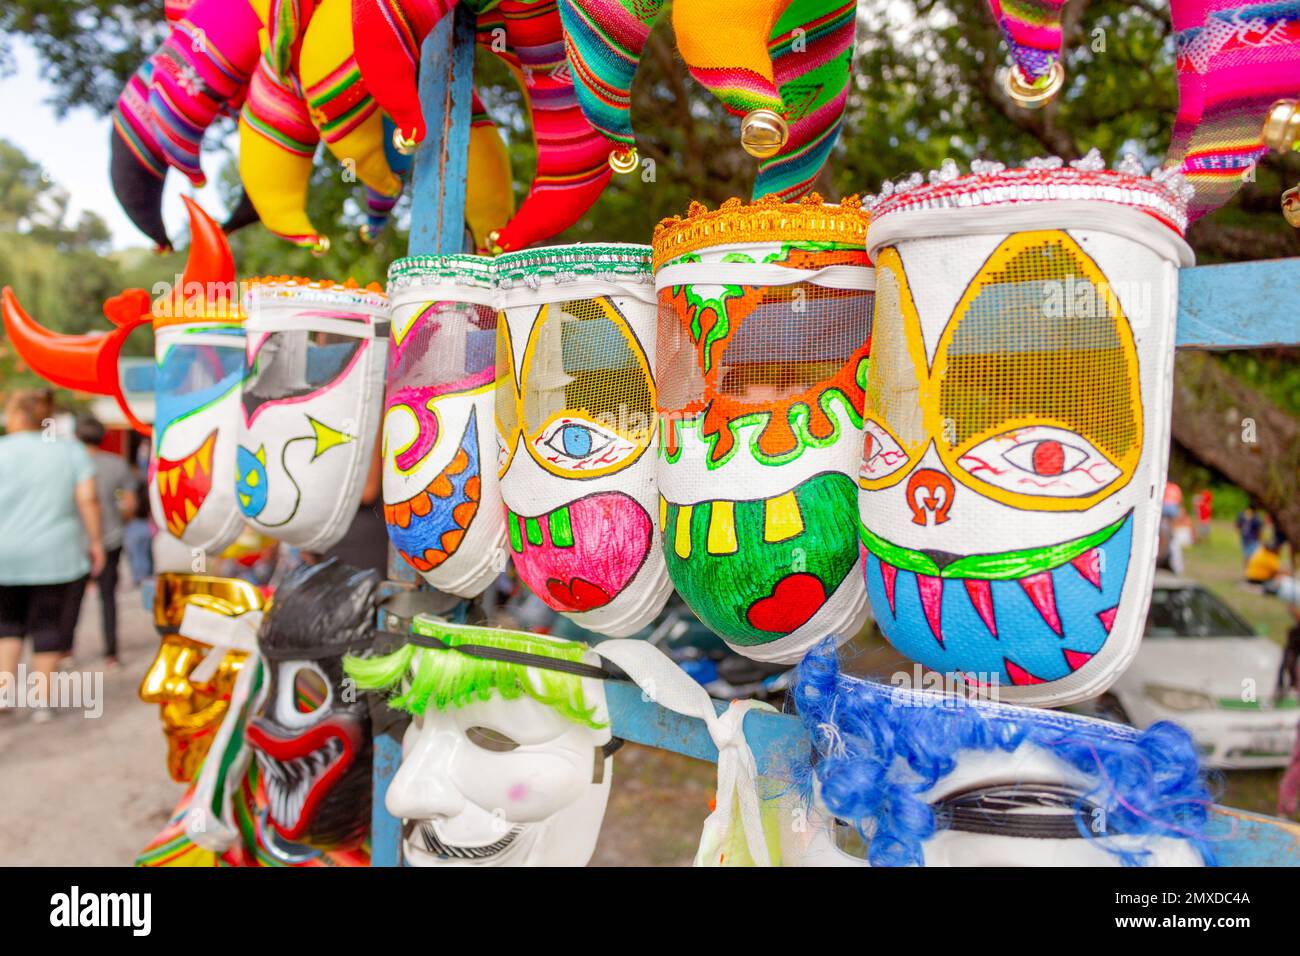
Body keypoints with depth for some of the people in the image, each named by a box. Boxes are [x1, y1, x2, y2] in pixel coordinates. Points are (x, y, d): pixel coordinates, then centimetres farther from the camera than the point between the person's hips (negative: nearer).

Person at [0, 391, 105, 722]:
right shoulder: (72, 450, 2)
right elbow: (88, 499, -7)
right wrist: (95, 541, -1)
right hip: (57, 555, 0)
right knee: (48, 626, 9)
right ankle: (42, 701, 11)